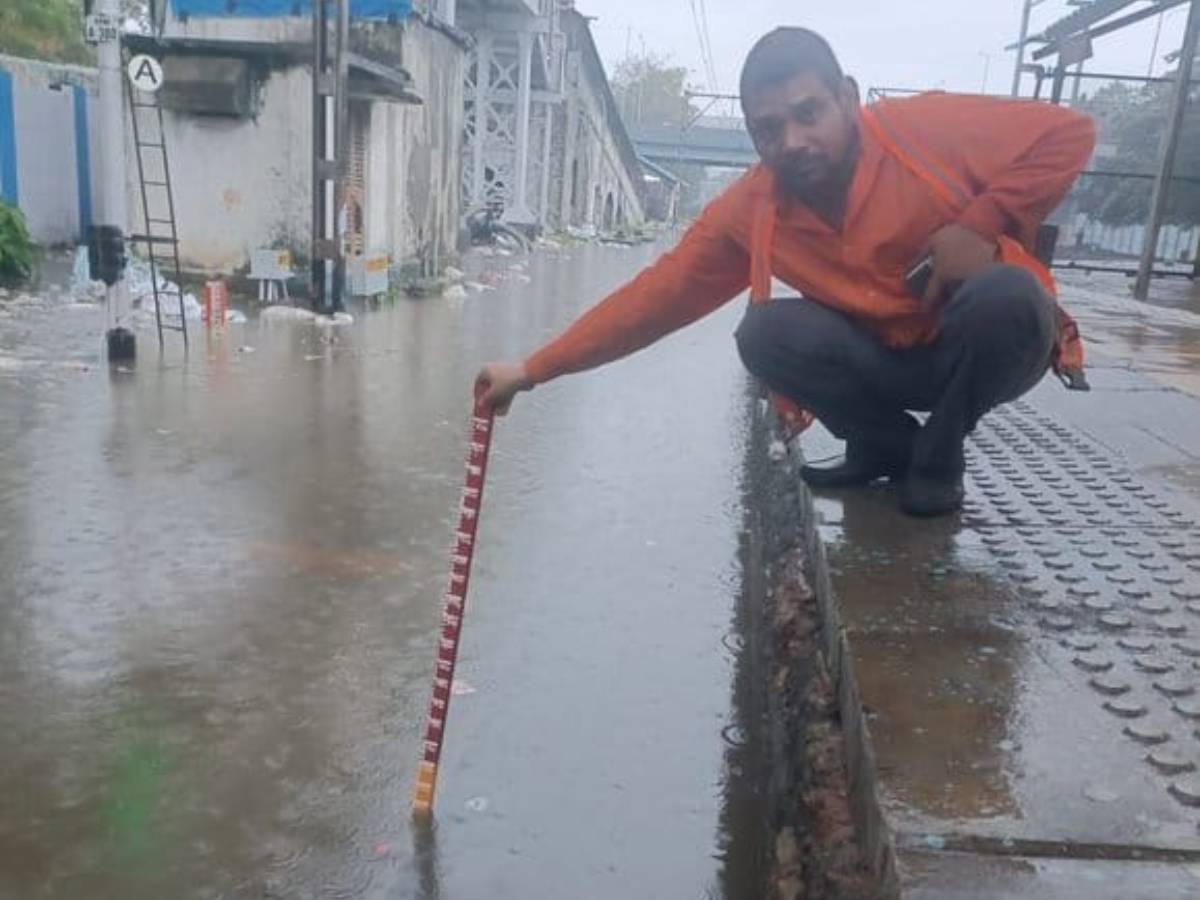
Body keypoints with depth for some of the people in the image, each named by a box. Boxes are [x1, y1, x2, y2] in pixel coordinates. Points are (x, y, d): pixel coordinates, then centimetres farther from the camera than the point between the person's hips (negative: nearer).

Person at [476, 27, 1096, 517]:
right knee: (764, 333, -21)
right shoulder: (748, 213, -12)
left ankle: (938, 455, -6)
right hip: (892, 362, 2)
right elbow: (655, 297, -12)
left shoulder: (928, 129, -20)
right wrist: (533, 370, -14)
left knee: (1006, 290, -34)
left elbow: (1068, 134, -12)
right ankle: (887, 443, 3)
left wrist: (980, 226, -23)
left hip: (997, 342, -1)